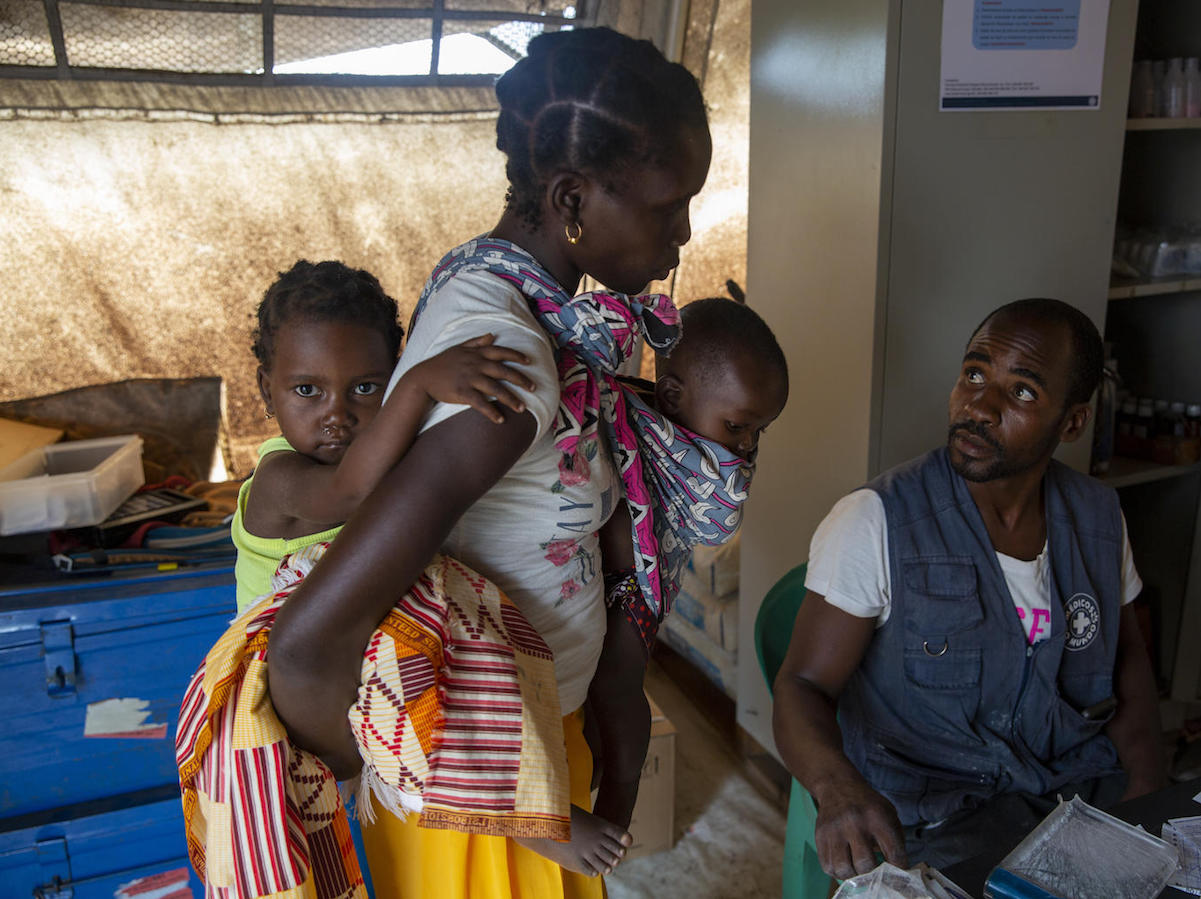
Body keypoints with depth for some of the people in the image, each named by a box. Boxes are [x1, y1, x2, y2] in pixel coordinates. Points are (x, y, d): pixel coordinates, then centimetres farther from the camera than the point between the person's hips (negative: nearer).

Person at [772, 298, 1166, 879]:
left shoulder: (1100, 519, 5)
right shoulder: (874, 525, -13)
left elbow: (1129, 668, 15)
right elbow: (802, 685, -14)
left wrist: (1147, 803, -1)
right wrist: (837, 784, -36)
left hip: (1090, 794, 6)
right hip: (933, 813, -6)